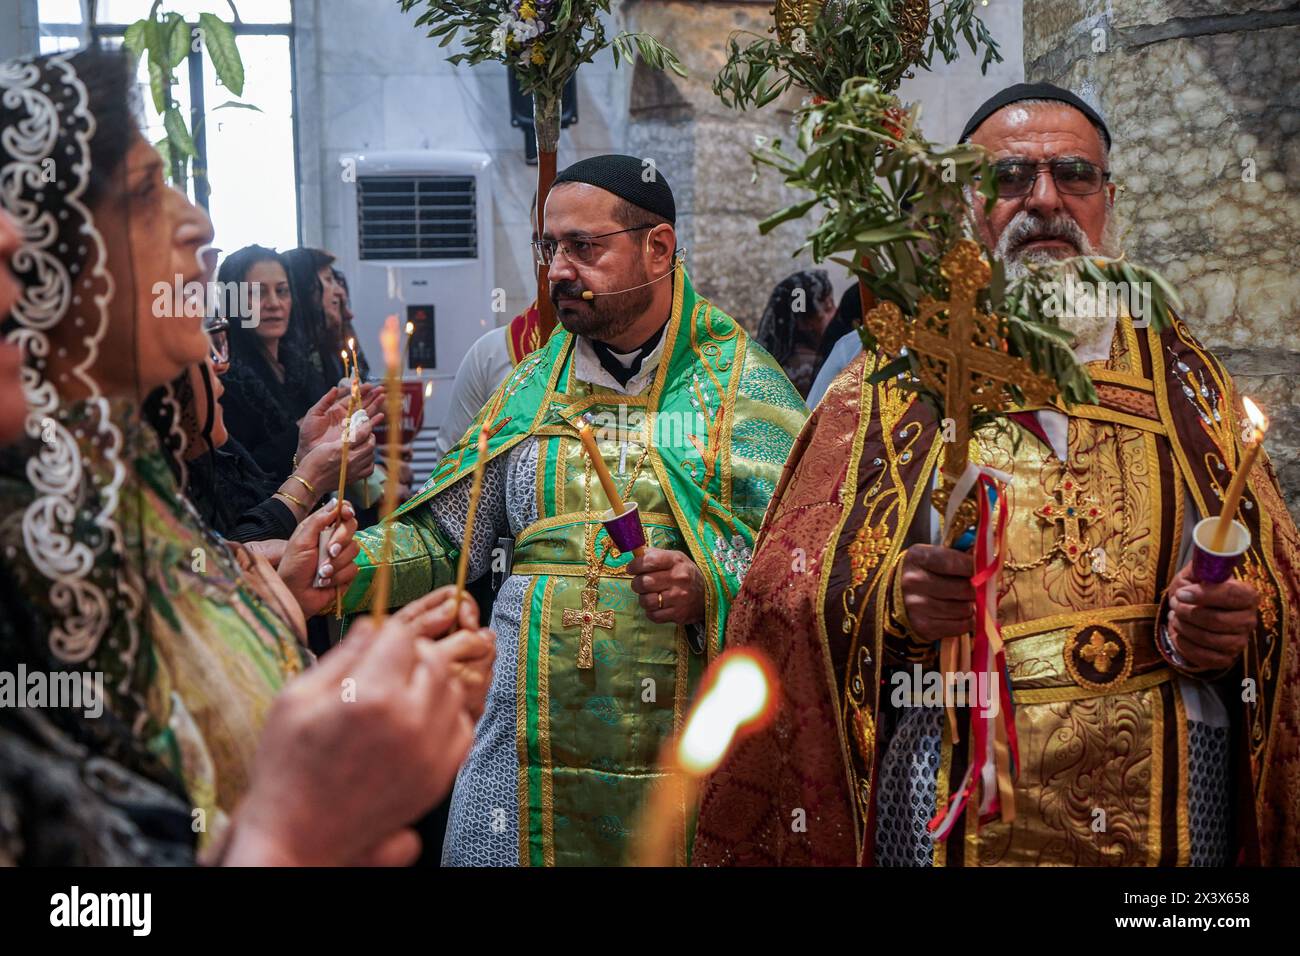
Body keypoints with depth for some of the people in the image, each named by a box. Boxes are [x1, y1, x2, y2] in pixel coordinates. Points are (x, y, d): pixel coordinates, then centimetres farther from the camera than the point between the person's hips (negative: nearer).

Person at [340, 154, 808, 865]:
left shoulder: (743, 385, 1)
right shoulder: (530, 389, 11)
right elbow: (442, 539, 7)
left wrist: (710, 588, -23)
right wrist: (338, 568, -10)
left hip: (689, 754, -2)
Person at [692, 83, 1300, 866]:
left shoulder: (1183, 377, 7)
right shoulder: (891, 386, 2)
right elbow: (788, 587, -3)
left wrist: (1222, 625, -15)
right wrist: (891, 598, -22)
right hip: (949, 819, -1)